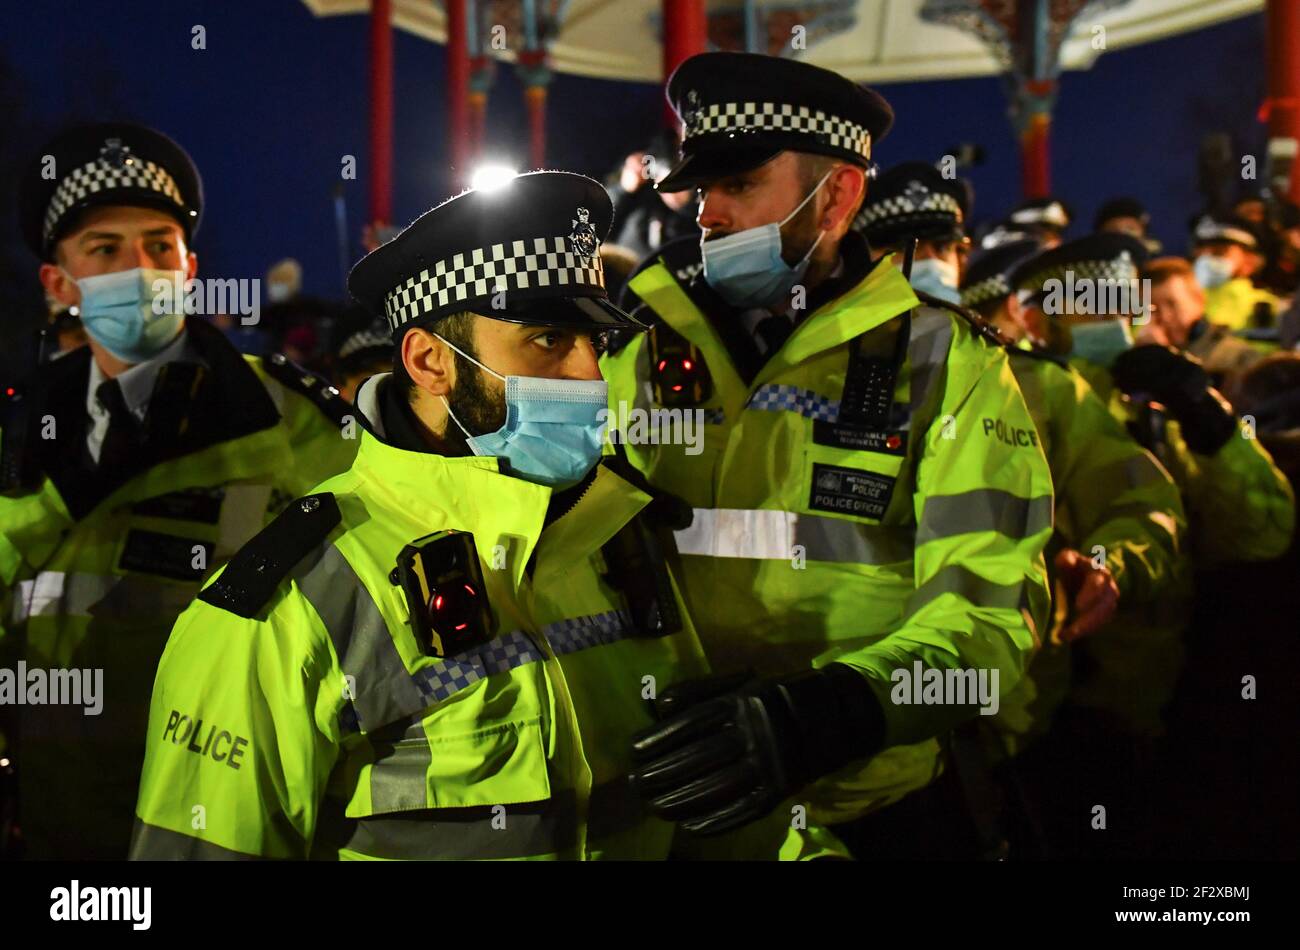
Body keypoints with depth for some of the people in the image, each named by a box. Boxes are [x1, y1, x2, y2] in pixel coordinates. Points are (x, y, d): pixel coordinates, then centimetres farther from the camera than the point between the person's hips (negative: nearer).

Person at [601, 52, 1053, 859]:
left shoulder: (944, 361, -3)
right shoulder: (641, 354, 6)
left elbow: (989, 607, -11)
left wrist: (824, 716, -28)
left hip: (876, 813, -2)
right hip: (676, 816, 2)